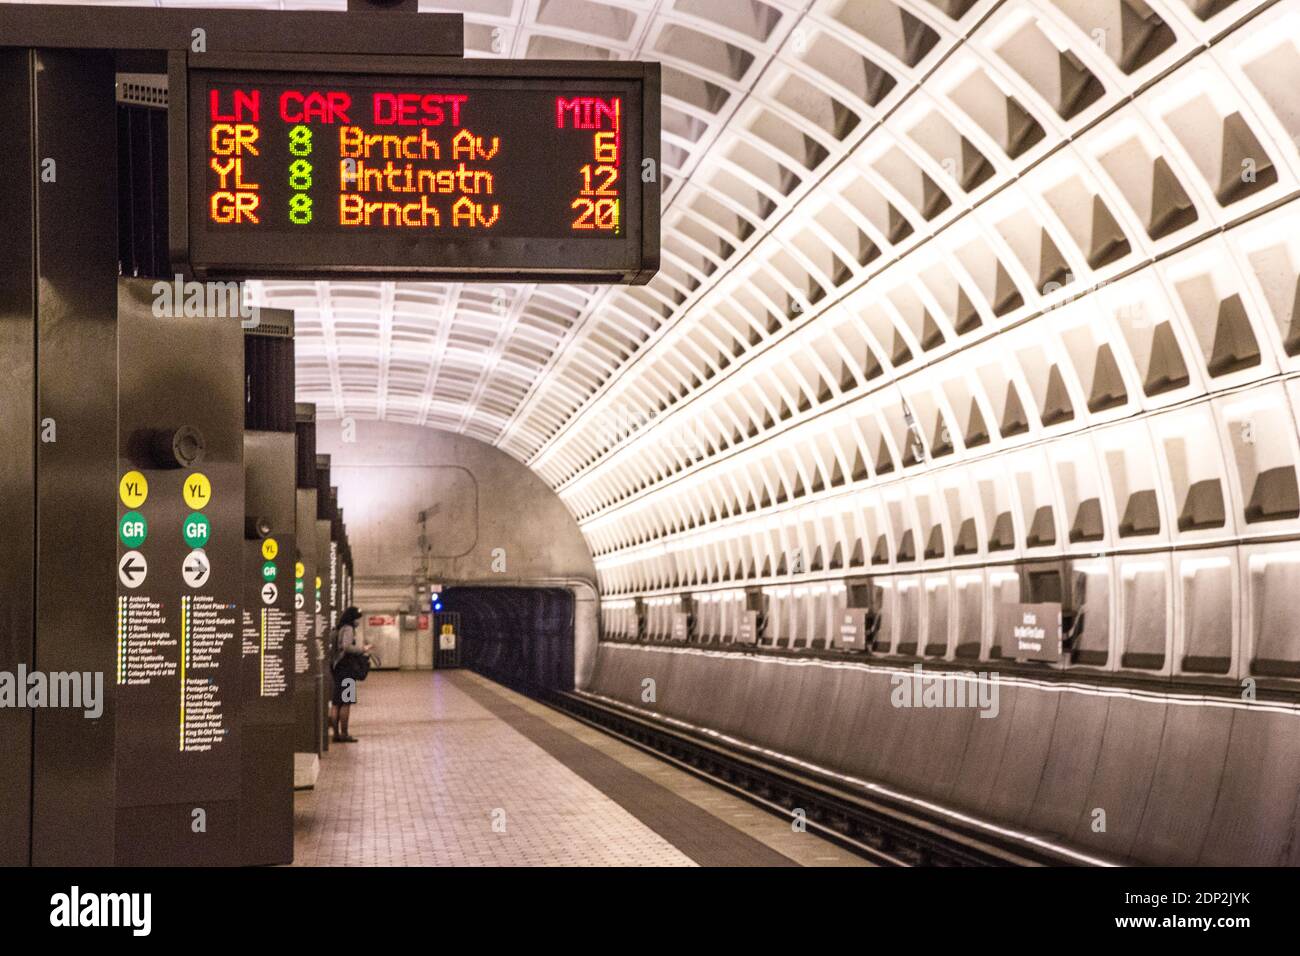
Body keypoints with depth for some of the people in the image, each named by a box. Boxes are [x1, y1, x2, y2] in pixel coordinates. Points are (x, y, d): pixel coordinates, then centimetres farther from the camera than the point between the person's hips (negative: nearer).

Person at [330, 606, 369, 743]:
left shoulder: (338, 630, 18)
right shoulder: (348, 629, -11)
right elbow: (346, 646, -24)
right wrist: (362, 650, -16)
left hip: (337, 667, 10)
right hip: (347, 668, -10)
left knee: (336, 703, 8)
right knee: (346, 703, -7)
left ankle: (336, 733, 11)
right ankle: (344, 734, -7)